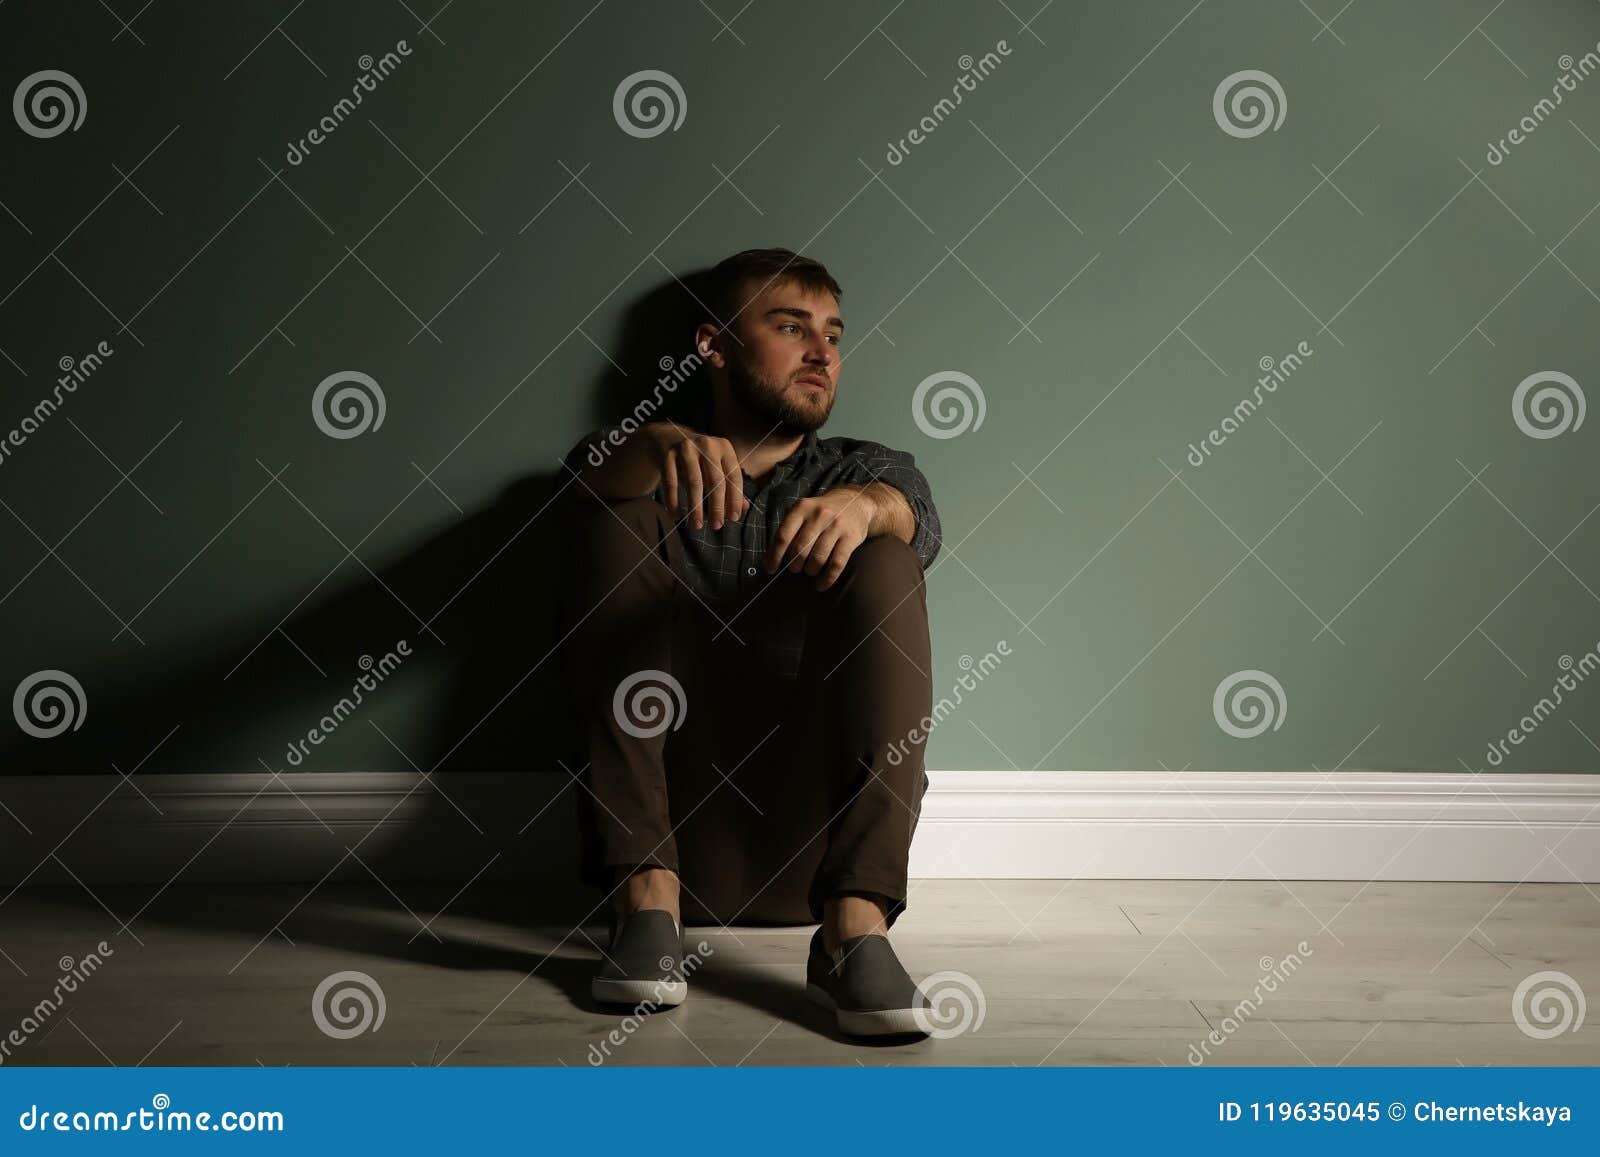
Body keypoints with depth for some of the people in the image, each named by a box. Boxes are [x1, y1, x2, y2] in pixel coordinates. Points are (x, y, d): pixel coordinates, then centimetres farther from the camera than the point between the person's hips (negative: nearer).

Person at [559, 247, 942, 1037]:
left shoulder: (869, 472, 20)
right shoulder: (648, 477, 17)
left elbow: (914, 517, -7)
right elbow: (589, 471, -10)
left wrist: (864, 506, -32)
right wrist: (663, 441, -34)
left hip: (816, 832, 0)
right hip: (667, 817, 0)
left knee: (882, 566, -19)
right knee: (615, 519, -12)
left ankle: (854, 924, -33)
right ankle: (648, 893, -25)